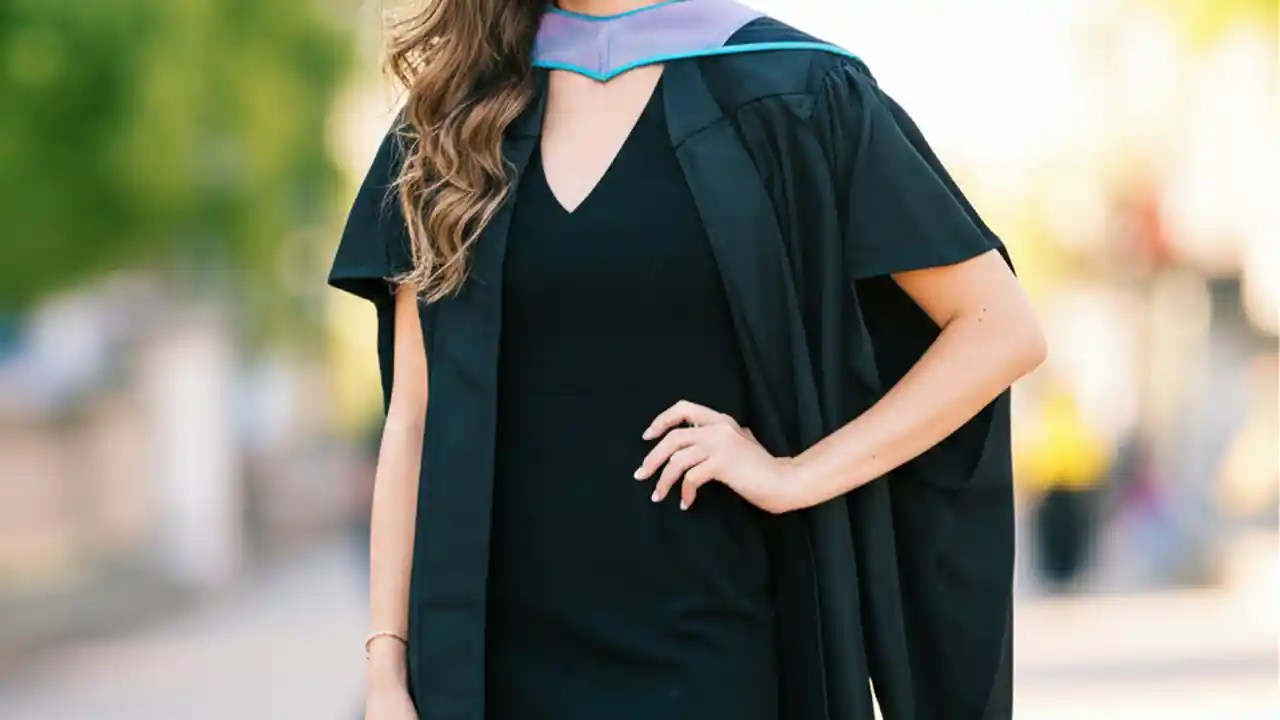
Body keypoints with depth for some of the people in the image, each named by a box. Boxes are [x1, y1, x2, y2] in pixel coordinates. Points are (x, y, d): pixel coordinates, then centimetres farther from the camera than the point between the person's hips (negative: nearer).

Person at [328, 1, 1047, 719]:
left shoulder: (784, 93, -3)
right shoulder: (452, 116, 7)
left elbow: (1004, 329, -4)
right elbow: (415, 415, 6)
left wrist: (799, 474, -11)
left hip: (705, 654, -3)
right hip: (493, 654, 3)